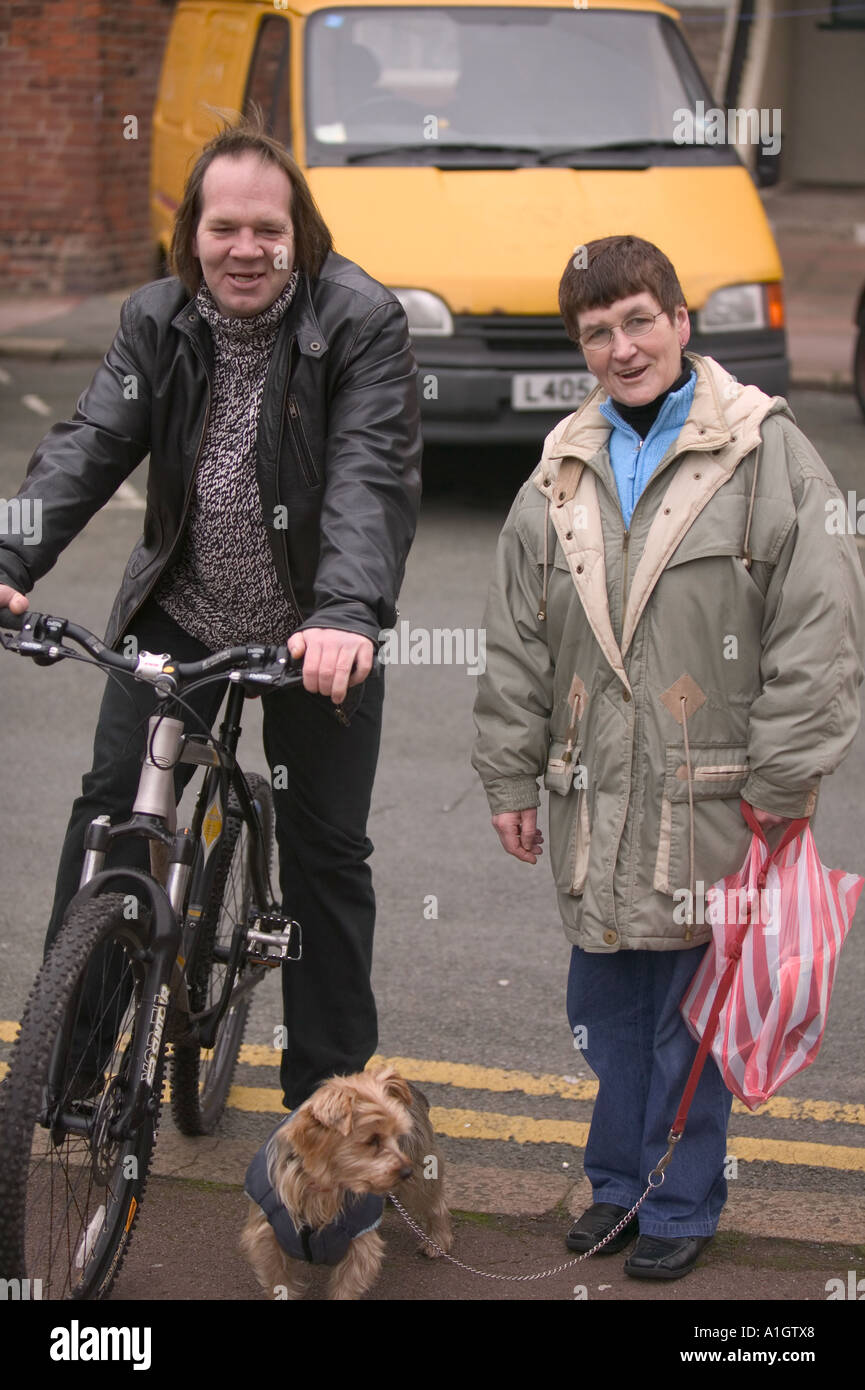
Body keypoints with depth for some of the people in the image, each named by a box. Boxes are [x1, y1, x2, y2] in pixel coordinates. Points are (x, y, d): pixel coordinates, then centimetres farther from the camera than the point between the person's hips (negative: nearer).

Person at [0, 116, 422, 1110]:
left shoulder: (362, 322, -17)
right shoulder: (158, 322, -4)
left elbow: (372, 476, -29)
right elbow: (89, 444, -13)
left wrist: (348, 614, -45)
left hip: (317, 636, -3)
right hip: (179, 612, 3)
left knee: (326, 850, 6)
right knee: (111, 805, -1)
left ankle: (328, 1094, 20)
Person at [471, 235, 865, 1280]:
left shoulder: (765, 452, -6)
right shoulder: (561, 474, 10)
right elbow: (515, 642, 14)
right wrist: (508, 776, 11)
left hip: (713, 798, -4)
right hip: (595, 800, 5)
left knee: (695, 1009, 5)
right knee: (607, 1002, 14)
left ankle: (681, 1205, 20)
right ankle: (617, 1183, 31)